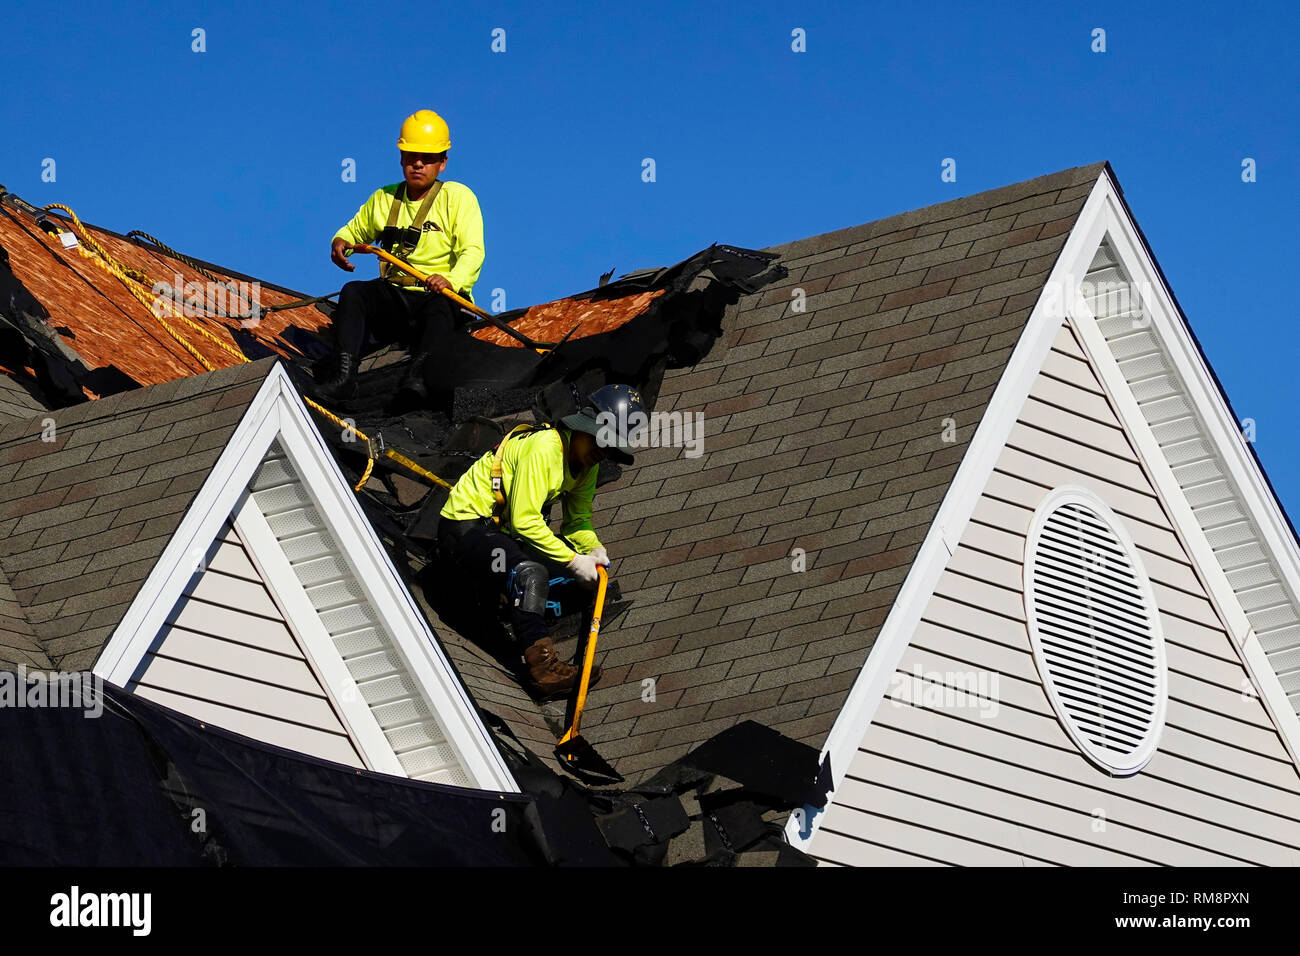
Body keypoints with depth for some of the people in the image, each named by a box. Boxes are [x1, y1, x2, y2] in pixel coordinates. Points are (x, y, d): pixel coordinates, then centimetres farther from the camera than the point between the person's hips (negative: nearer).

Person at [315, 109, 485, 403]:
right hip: (393, 301, 4)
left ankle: (417, 377, -57)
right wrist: (341, 242, 4)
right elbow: (356, 229, 31)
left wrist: (451, 280, -33)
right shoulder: (384, 198, 15)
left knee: (441, 304, -38)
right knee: (353, 292, -24)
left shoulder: (459, 197, 0)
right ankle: (344, 376, -36)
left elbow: (472, 252, -11)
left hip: (440, 295, -4)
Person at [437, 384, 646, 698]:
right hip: (464, 528, -10)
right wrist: (572, 560, -26)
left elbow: (578, 521, 9)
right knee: (531, 572, -36)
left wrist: (594, 549, -13)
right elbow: (524, 520, -27)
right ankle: (540, 663, -44)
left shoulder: (586, 463, 4)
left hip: (504, 529, 10)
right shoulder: (545, 448, -24)